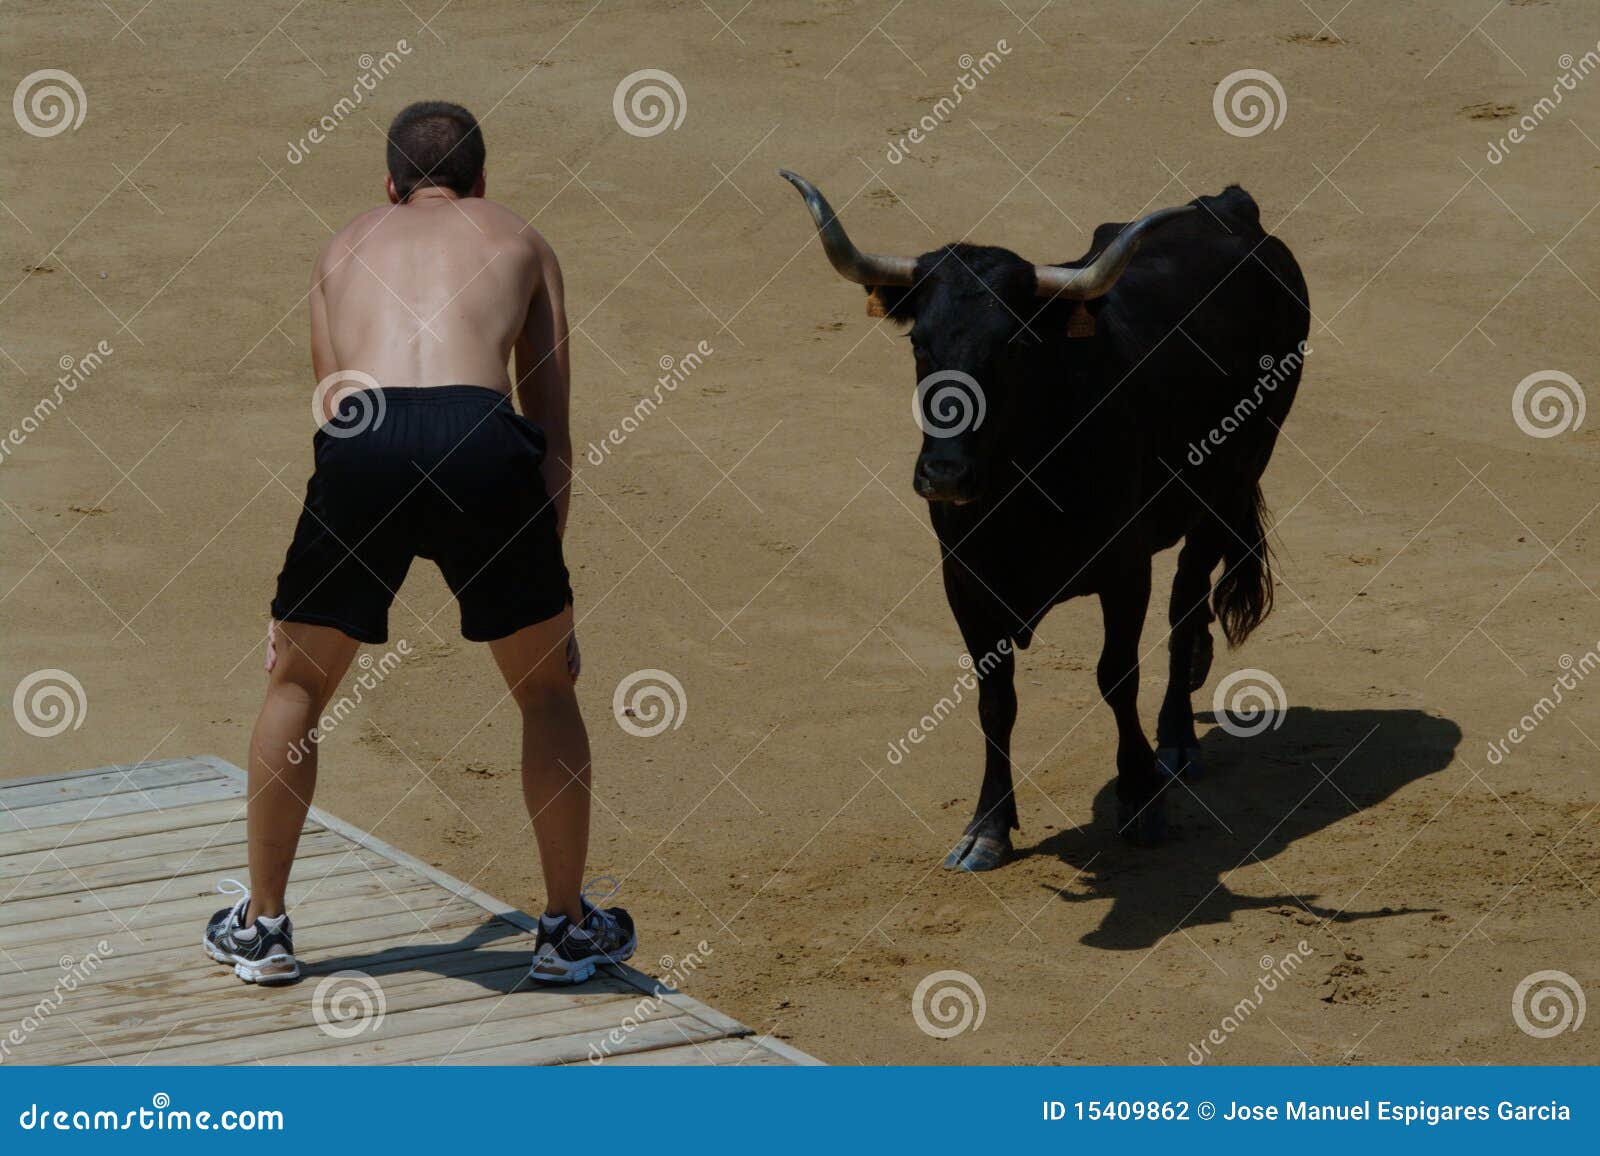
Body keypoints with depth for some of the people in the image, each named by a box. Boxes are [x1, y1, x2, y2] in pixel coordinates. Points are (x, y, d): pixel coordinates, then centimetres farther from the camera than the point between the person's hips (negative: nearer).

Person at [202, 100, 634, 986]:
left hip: (362, 442, 1)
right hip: (480, 436, -1)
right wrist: (547, 578, 31)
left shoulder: (348, 247, 32)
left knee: (295, 683, 23)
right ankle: (567, 929, 27)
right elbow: (552, 423, 25)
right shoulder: (518, 242, 29)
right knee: (547, 691, 21)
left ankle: (259, 927, 28)